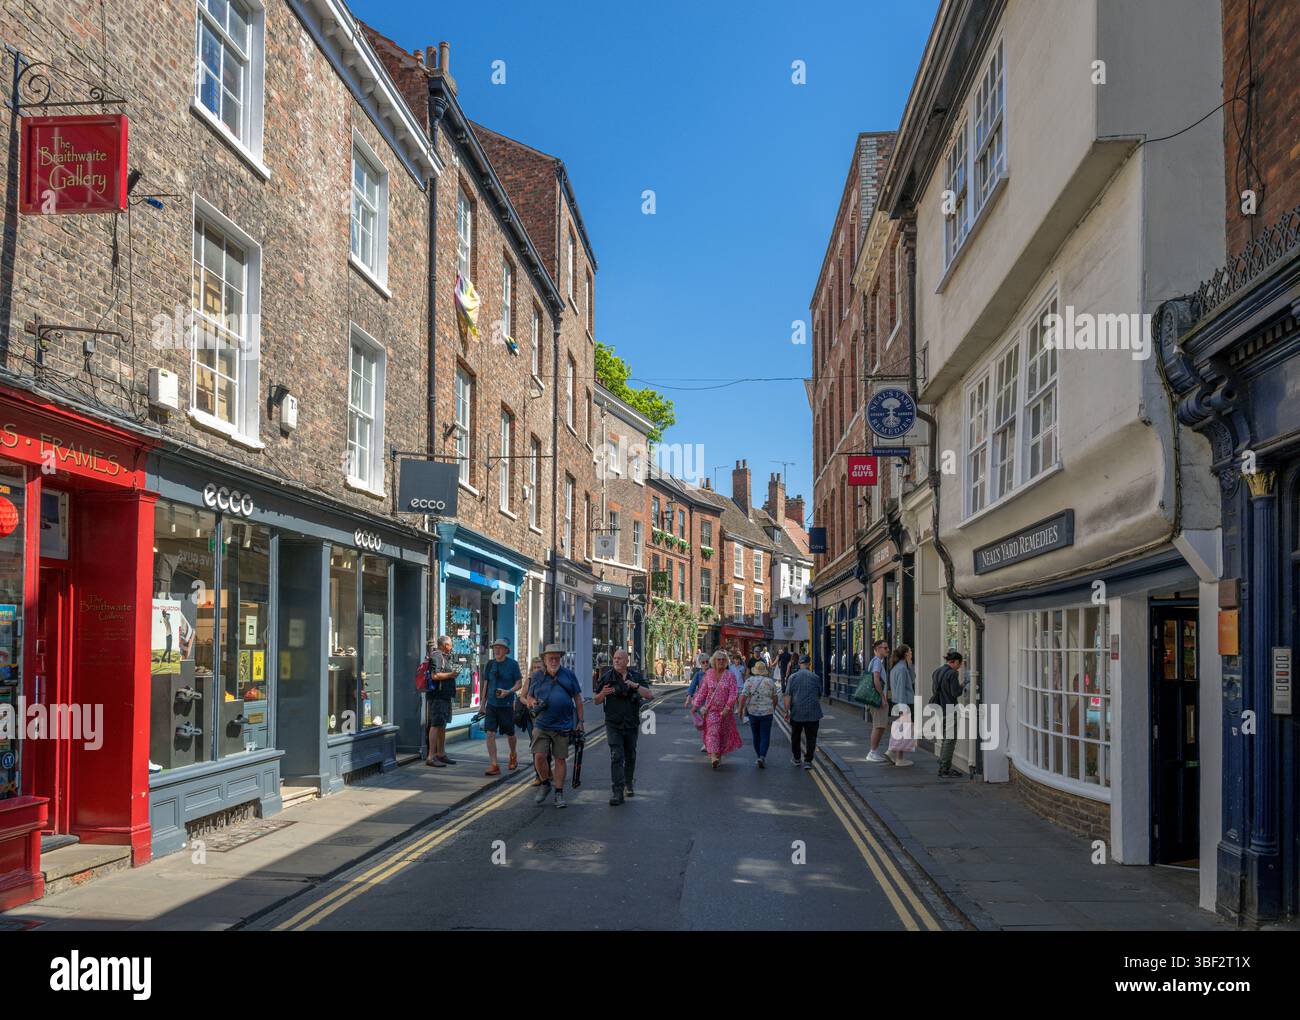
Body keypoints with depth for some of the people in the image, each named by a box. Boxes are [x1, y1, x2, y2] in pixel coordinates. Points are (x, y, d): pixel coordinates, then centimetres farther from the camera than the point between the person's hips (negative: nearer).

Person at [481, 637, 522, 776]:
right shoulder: (490, 664, 6)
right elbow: (486, 684, 14)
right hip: (491, 704, 3)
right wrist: (483, 703, 14)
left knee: (509, 734, 10)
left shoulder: (512, 664, -5)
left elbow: (519, 683, -2)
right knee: (490, 734, -8)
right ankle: (493, 765, -6)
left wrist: (508, 691, -20)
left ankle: (513, 756, 39)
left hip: (506, 704, -3)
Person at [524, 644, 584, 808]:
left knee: (560, 759, 3)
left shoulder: (568, 674, 4)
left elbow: (577, 698, 7)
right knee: (539, 756, -10)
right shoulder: (537, 677, 6)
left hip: (563, 725, 0)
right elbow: (529, 697, 16)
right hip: (541, 725, 0)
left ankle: (559, 793, 12)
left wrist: (580, 721, 3)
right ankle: (546, 784, 16)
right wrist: (533, 703, -8)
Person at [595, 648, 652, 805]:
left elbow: (649, 695, -5)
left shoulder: (636, 676, 4)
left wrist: (636, 686, -20)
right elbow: (596, 701, 4)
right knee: (616, 757, -13)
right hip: (613, 724, -2)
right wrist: (603, 693, -18)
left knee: (630, 756, 15)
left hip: (632, 724, 2)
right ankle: (617, 792, -16)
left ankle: (628, 784, 36)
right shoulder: (607, 677, 0)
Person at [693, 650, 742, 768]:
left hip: (725, 710, 0)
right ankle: (714, 756, -23)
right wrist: (696, 705, 0)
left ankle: (719, 755, 27)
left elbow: (733, 694, -9)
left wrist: (727, 708, -17)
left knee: (723, 733, 9)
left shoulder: (730, 675, -4)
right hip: (711, 709, 0)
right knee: (713, 731, -14)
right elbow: (702, 691, 7)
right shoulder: (709, 674, 2)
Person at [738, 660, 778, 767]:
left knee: (756, 736, 15)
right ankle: (762, 756, -16)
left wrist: (741, 710, -2)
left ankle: (759, 756, 24)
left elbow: (743, 696, -9)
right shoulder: (770, 682, -1)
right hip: (767, 712, -1)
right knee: (765, 736, 1)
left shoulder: (749, 681, -3)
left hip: (753, 712, 1)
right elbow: (775, 698, 7)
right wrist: (773, 708, 24)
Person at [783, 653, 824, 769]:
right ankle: (808, 761, 0)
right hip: (813, 713, 0)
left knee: (795, 737, 15)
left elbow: (788, 696, -7)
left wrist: (787, 711, -3)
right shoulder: (815, 677, 0)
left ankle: (796, 759, 24)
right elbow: (819, 696, 11)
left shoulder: (793, 677, -3)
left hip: (797, 713, 0)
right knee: (811, 738, 4)